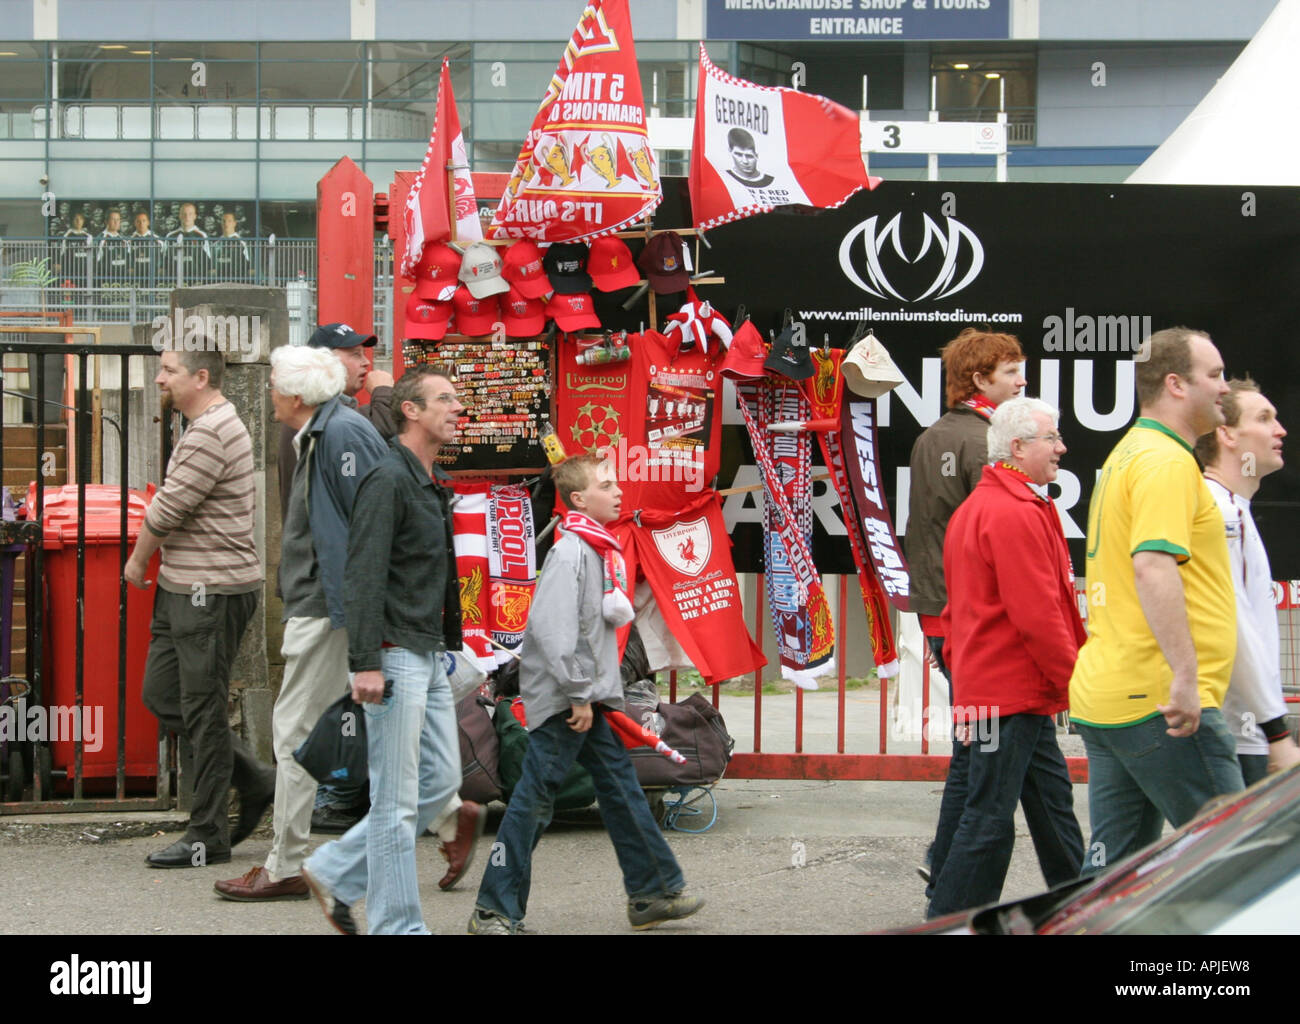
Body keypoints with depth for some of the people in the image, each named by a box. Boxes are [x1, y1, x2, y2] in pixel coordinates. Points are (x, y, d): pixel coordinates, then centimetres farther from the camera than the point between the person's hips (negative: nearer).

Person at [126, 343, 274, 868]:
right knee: (161, 694, 13)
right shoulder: (221, 423, 16)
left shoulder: (208, 435, -18)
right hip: (184, 587, 11)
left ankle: (208, 836, 4)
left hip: (212, 591, -11)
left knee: (203, 711, -4)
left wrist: (138, 560, 2)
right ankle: (255, 780, 21)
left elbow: (165, 511, -17)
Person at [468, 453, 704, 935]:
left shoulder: (603, 549, 14)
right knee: (534, 799, -5)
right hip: (562, 699, -10)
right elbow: (551, 627, -23)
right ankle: (494, 911, 0)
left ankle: (652, 894, 21)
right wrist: (577, 695, -21)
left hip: (590, 698, 10)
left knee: (620, 786, 12)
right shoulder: (570, 551, -16)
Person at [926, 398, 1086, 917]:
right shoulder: (1017, 514, -18)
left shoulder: (976, 506, 16)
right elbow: (1037, 616, -21)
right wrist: (1076, 680, -11)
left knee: (1053, 801, 17)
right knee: (989, 818, -7)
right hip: (1013, 691, -11)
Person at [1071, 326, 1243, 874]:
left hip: (1103, 698, 10)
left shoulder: (1125, 455, 21)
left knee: (1113, 864, 9)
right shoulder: (1168, 460, -12)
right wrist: (1186, 675, -27)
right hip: (1157, 700, -10)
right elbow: (1154, 565, -25)